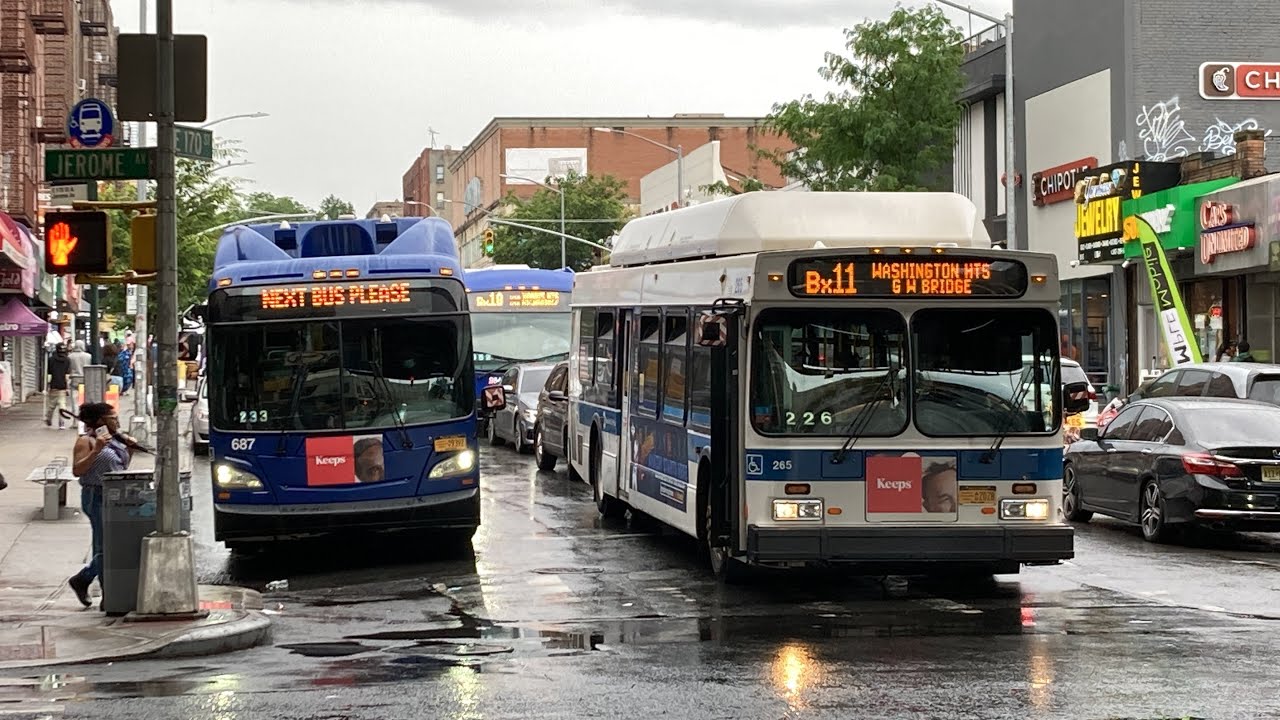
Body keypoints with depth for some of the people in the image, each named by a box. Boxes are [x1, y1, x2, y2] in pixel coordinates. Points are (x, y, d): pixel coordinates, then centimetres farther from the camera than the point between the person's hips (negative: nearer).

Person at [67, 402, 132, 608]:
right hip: (97, 497, -8)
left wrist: (129, 449, 9)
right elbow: (77, 470, -14)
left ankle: (82, 580, 23)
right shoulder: (86, 441, -6)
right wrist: (96, 451, -22)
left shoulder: (114, 439, 17)